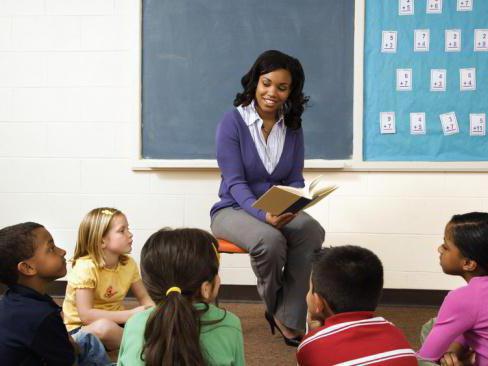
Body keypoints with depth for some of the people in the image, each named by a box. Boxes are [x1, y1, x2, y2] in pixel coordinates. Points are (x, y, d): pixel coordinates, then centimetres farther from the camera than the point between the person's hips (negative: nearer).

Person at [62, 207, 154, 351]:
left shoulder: (129, 264, -3)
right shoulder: (85, 267, -22)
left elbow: (144, 298, 6)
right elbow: (86, 315, -28)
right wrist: (131, 314, -31)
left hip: (114, 321, 4)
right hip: (80, 327, -4)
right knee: (104, 326, -37)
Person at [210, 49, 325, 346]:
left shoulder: (293, 127, 5)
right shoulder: (233, 122, -9)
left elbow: (295, 180, 4)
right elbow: (235, 183, -15)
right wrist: (264, 215, -32)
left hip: (279, 210, 4)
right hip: (234, 209, -4)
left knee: (312, 230, -31)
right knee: (270, 240, -36)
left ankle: (289, 319, -19)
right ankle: (274, 307, -3)